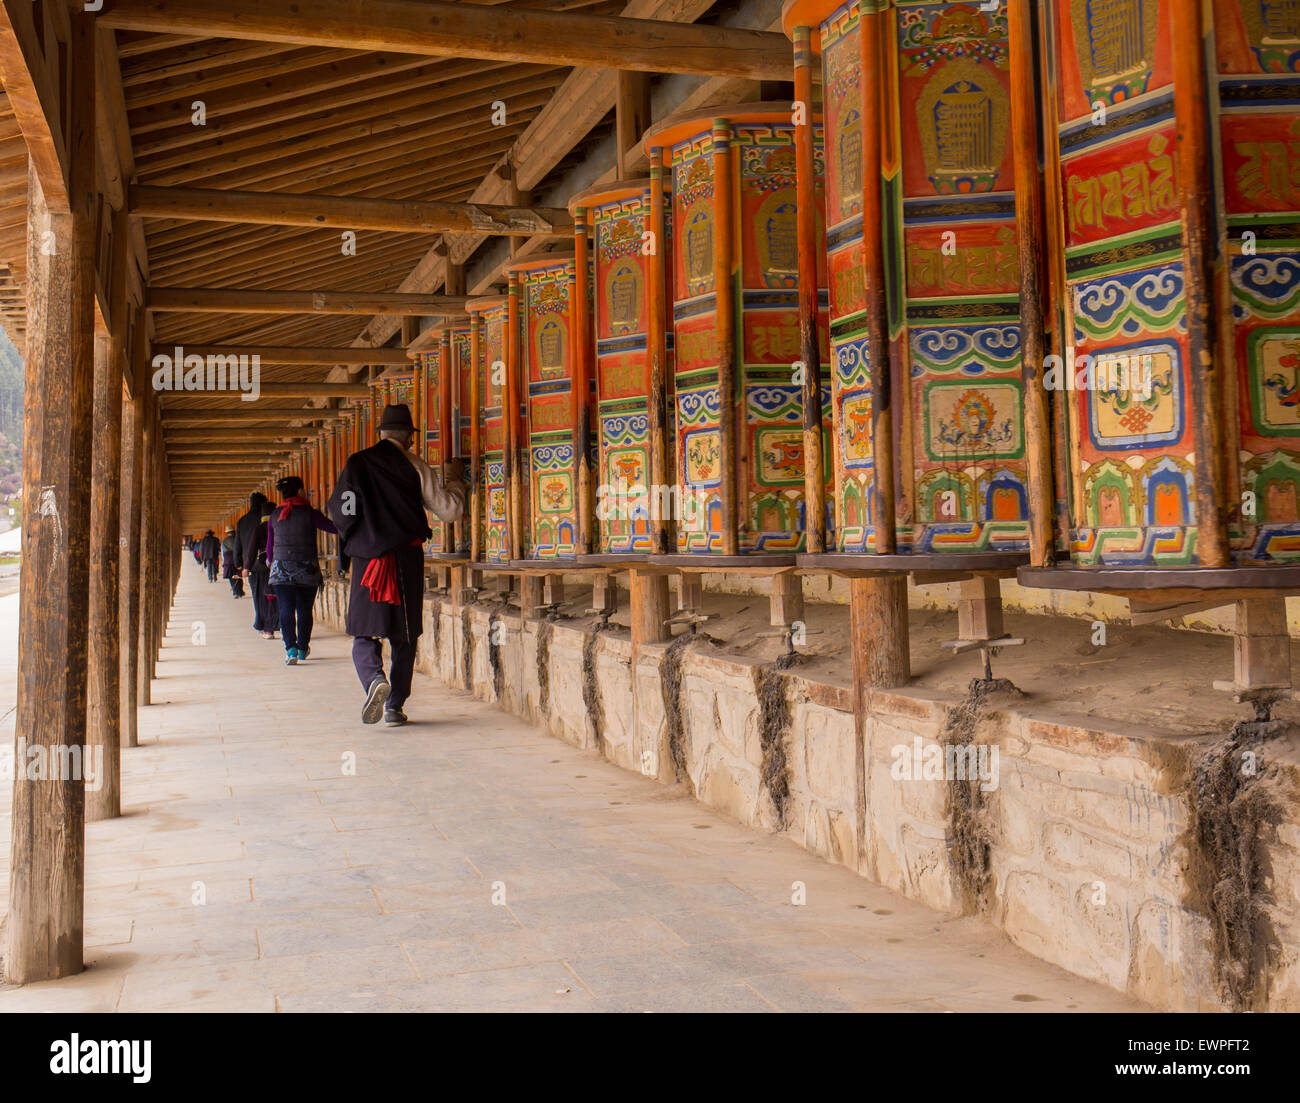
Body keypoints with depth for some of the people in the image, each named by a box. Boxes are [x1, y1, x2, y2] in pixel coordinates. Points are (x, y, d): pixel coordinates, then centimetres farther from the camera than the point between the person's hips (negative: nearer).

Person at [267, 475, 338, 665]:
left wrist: (272, 563, 31)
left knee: (286, 610, -2)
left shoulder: (274, 516, 6)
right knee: (304, 610, 10)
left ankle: (291, 648, -18)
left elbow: (270, 546, 14)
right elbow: (334, 528, -6)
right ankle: (302, 648, 20)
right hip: (307, 571, -2)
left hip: (281, 570, 2)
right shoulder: (310, 514, -7)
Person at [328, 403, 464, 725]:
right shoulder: (416, 467, -1)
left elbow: (338, 511, 0)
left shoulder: (356, 464, 1)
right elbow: (449, 510, 0)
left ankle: (374, 678, -23)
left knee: (365, 633, 6)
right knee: (404, 636, 10)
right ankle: (395, 706, 10)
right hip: (407, 560, 0)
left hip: (365, 559, 0)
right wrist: (456, 490, 21)